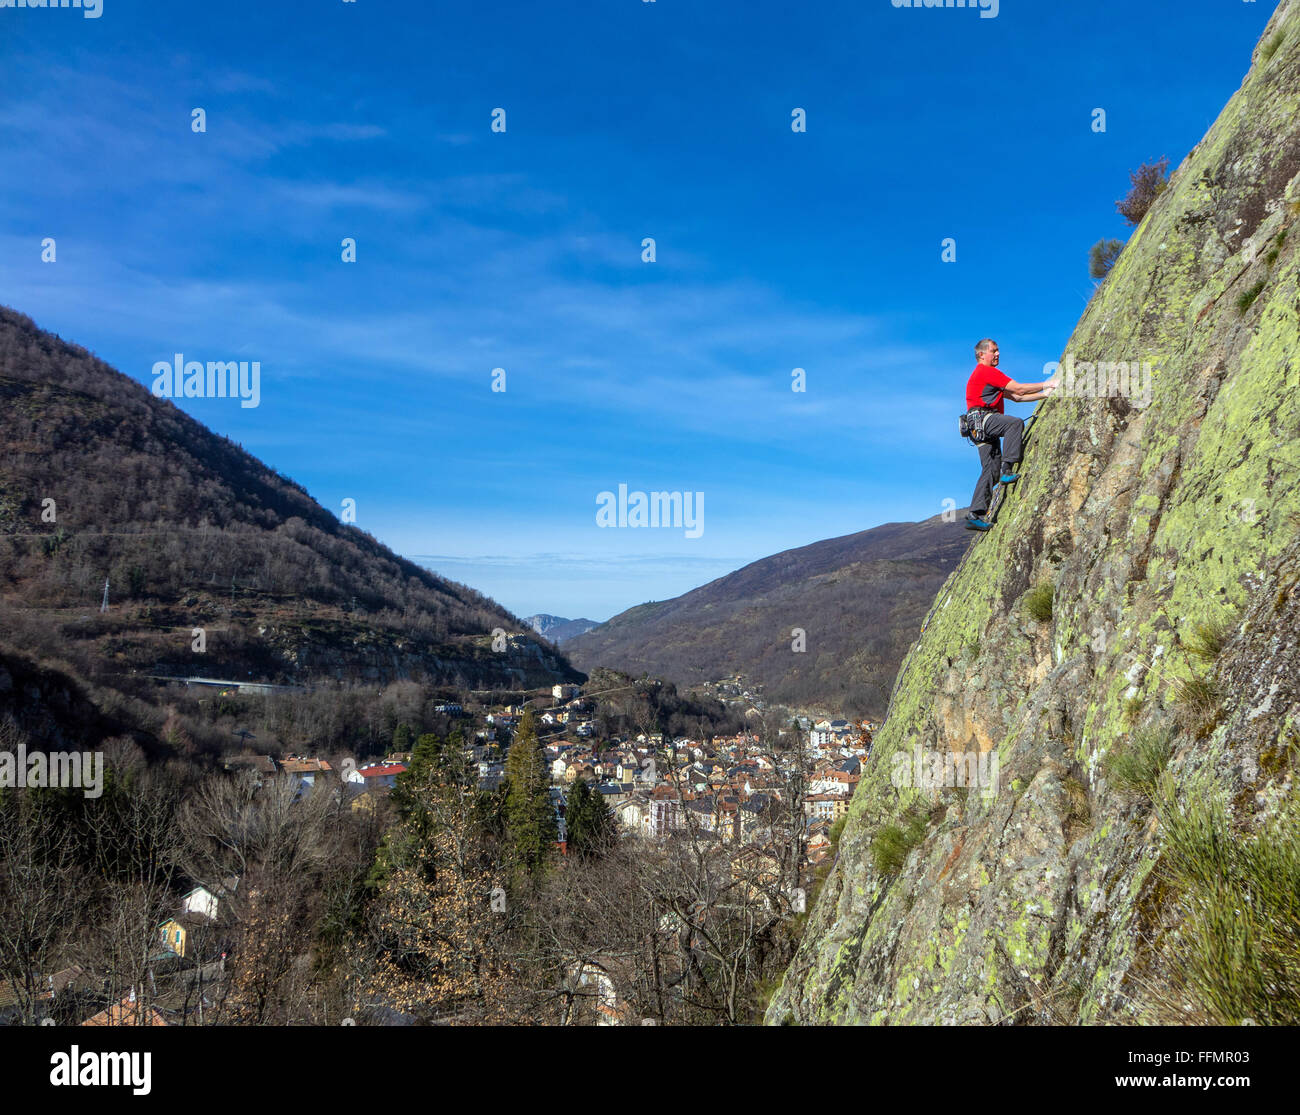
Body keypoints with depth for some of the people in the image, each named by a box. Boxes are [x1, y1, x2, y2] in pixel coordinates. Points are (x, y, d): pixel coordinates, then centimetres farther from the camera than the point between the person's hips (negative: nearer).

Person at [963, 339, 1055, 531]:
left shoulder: (989, 373, 30)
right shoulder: (985, 371, -3)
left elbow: (1016, 397, 27)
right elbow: (1018, 389, -8)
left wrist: (1044, 395, 20)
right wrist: (1045, 385, 0)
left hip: (982, 426, 10)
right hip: (981, 418, -10)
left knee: (991, 469, 2)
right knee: (1016, 422, -30)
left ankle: (975, 516, -3)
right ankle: (1007, 470, -33)